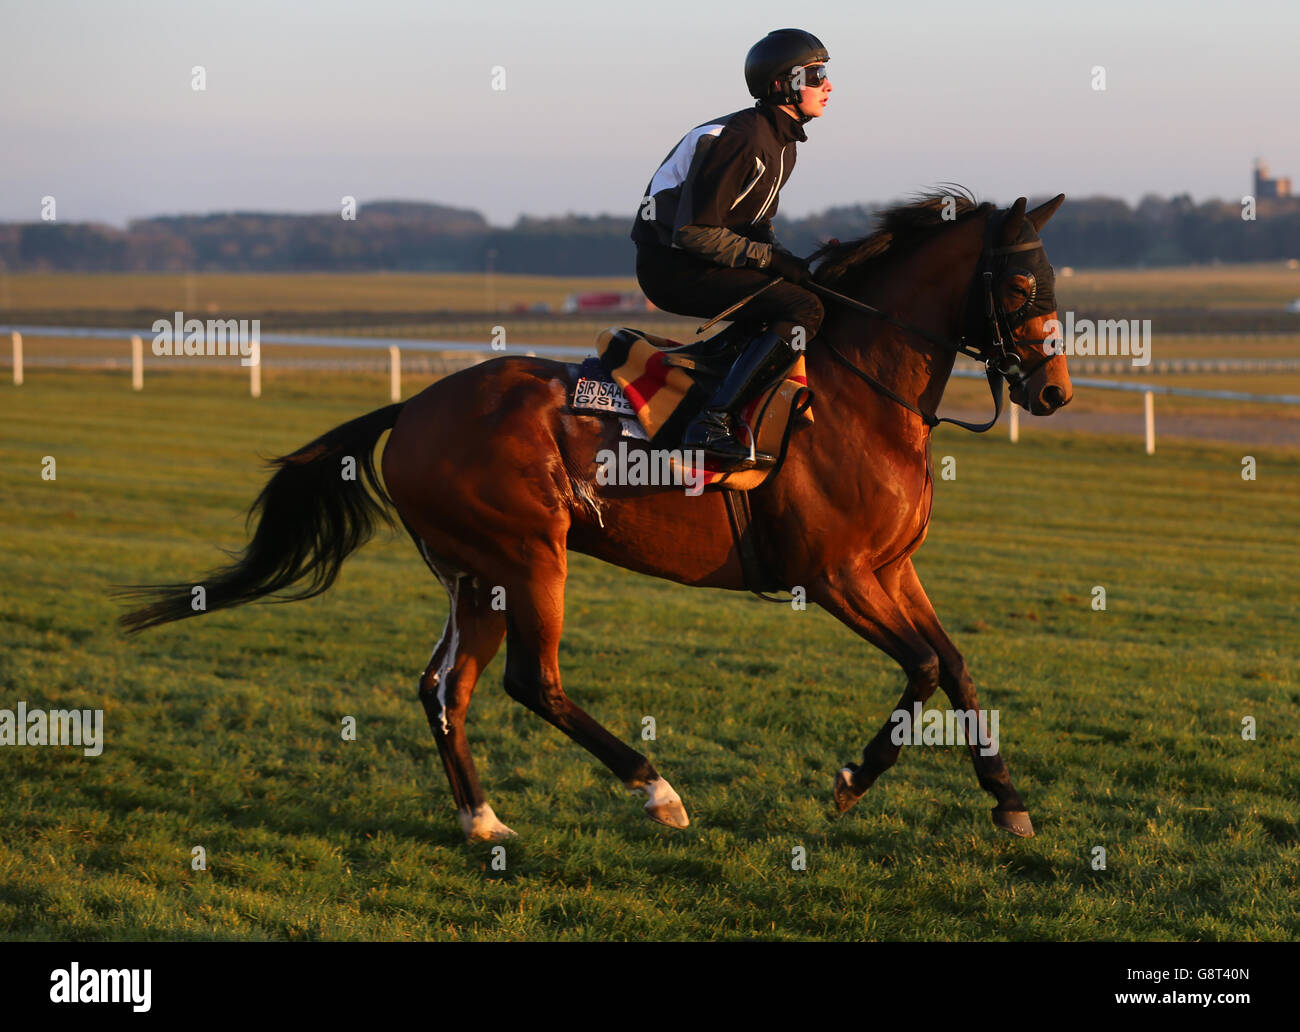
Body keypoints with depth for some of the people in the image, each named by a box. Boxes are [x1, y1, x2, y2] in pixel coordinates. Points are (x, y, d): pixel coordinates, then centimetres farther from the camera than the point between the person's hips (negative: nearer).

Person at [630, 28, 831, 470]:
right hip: (673, 267, -11)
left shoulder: (782, 143, 12)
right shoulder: (738, 139, -20)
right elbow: (694, 231, -24)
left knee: (815, 296, 15)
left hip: (700, 260, 11)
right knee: (803, 311, -23)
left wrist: (791, 263, 0)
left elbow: (756, 226, 19)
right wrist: (773, 259, -20)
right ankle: (711, 425, -32)